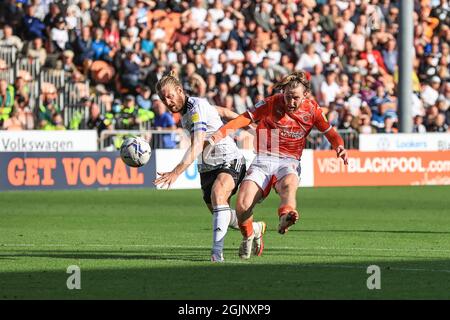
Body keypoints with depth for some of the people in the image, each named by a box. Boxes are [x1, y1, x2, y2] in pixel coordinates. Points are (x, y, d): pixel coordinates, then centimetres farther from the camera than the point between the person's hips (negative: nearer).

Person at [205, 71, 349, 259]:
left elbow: (329, 132, 14)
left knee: (289, 184, -39)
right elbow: (243, 120, -6)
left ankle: (286, 216, -72)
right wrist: (216, 137, -17)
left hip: (289, 162, 0)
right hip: (263, 160, 0)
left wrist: (340, 147, -7)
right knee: (242, 207, -19)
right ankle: (248, 237, 14)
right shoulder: (271, 104, -3)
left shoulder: (311, 109, 3)